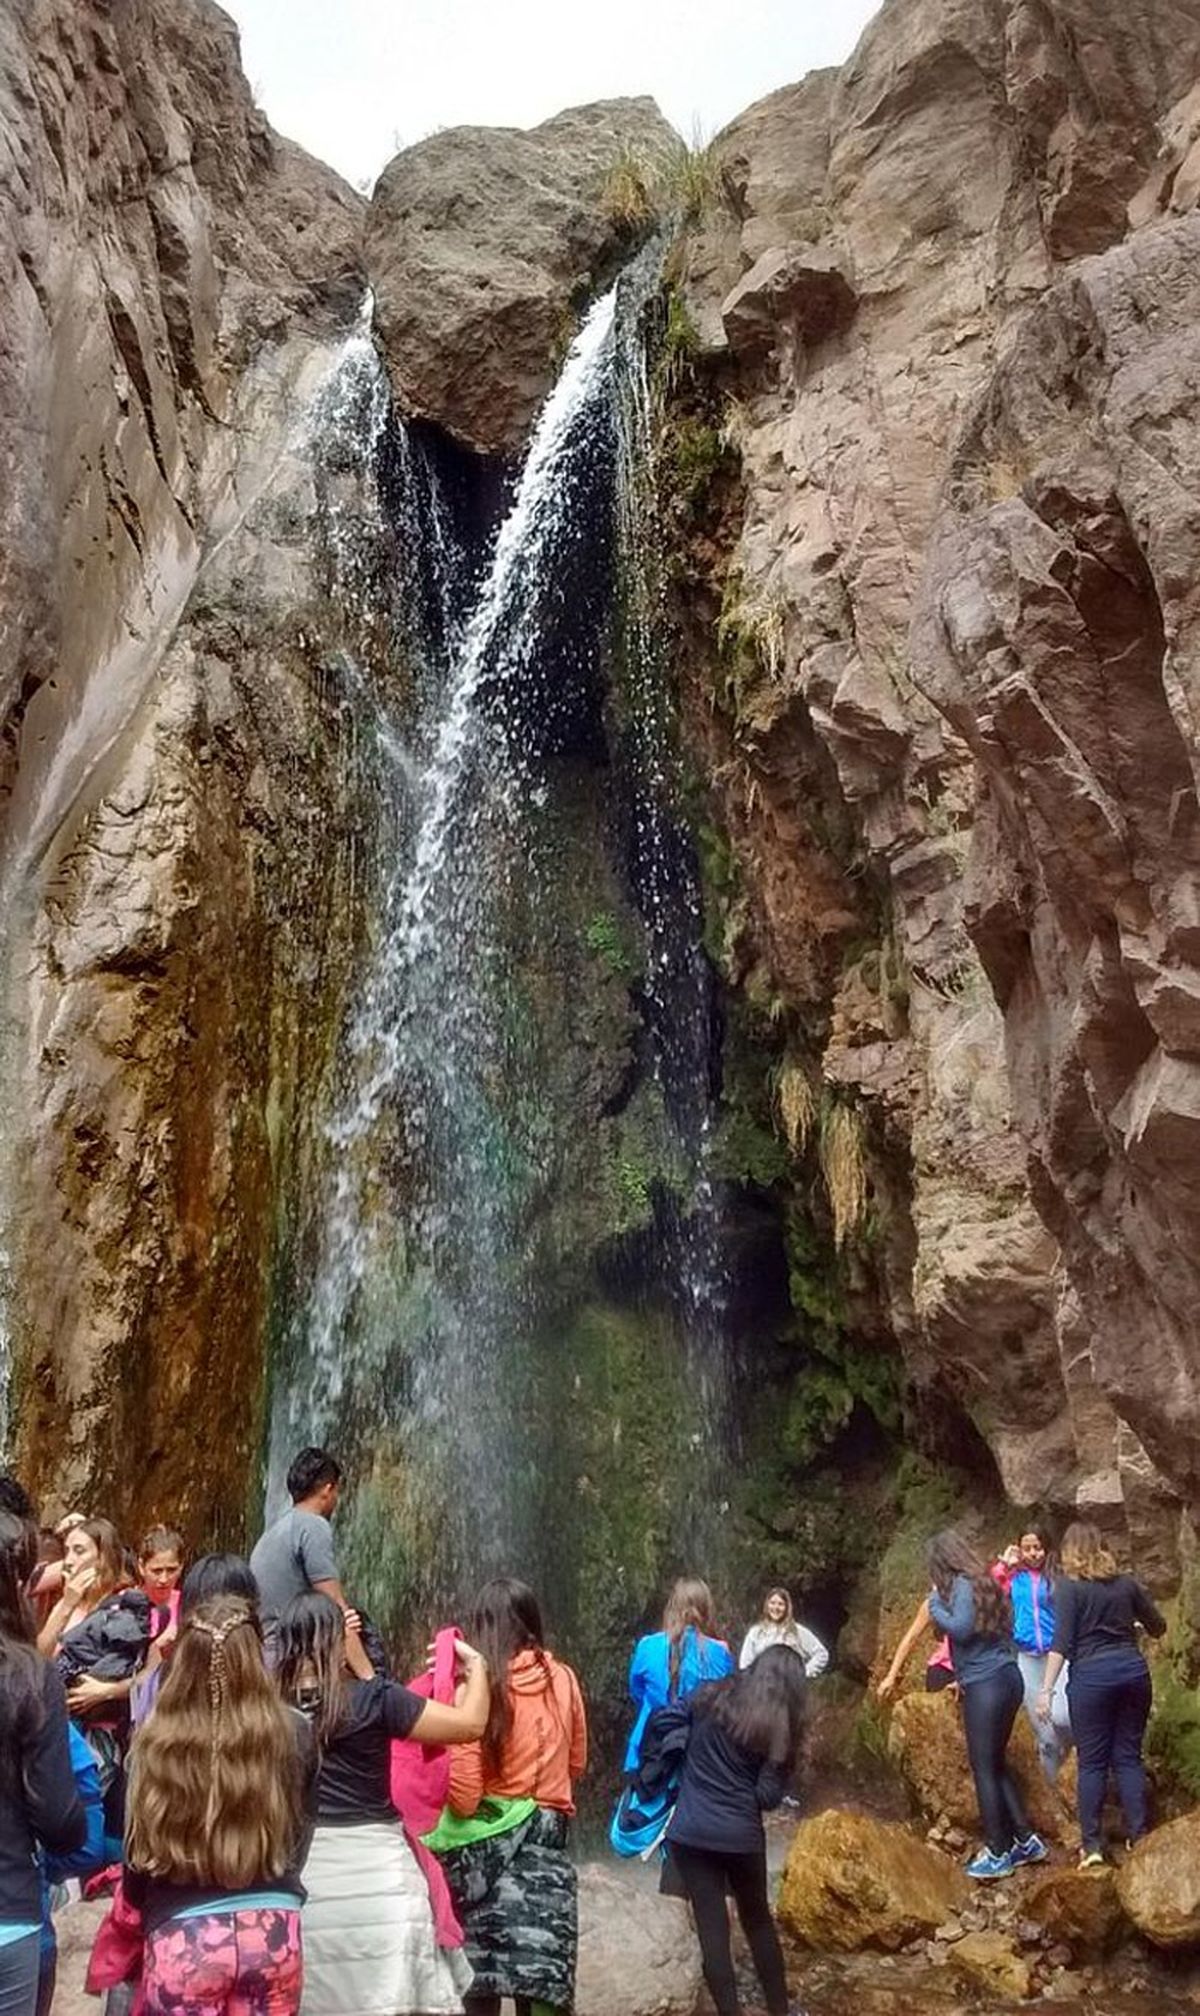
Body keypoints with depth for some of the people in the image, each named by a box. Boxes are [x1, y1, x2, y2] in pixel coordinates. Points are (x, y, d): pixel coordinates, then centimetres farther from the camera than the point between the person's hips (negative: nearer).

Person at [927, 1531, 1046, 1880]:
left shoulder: (962, 1585, -11)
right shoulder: (983, 1582, 14)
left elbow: (961, 1629, -22)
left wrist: (935, 1606, -7)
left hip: (986, 1685, -9)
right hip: (1005, 1678, 9)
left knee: (985, 1768, -2)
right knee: (996, 1764, 16)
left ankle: (998, 1853, 3)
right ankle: (1026, 1839, 19)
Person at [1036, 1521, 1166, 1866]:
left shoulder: (1070, 1586, -4)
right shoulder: (1126, 1583, 8)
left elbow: (1062, 1641, -10)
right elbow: (1158, 1628, 17)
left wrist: (1046, 1689, -8)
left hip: (1091, 1674, -3)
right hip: (1133, 1670, 4)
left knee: (1092, 1762, 5)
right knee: (1129, 1756, 13)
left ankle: (1092, 1845, 5)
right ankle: (1140, 1837, 13)